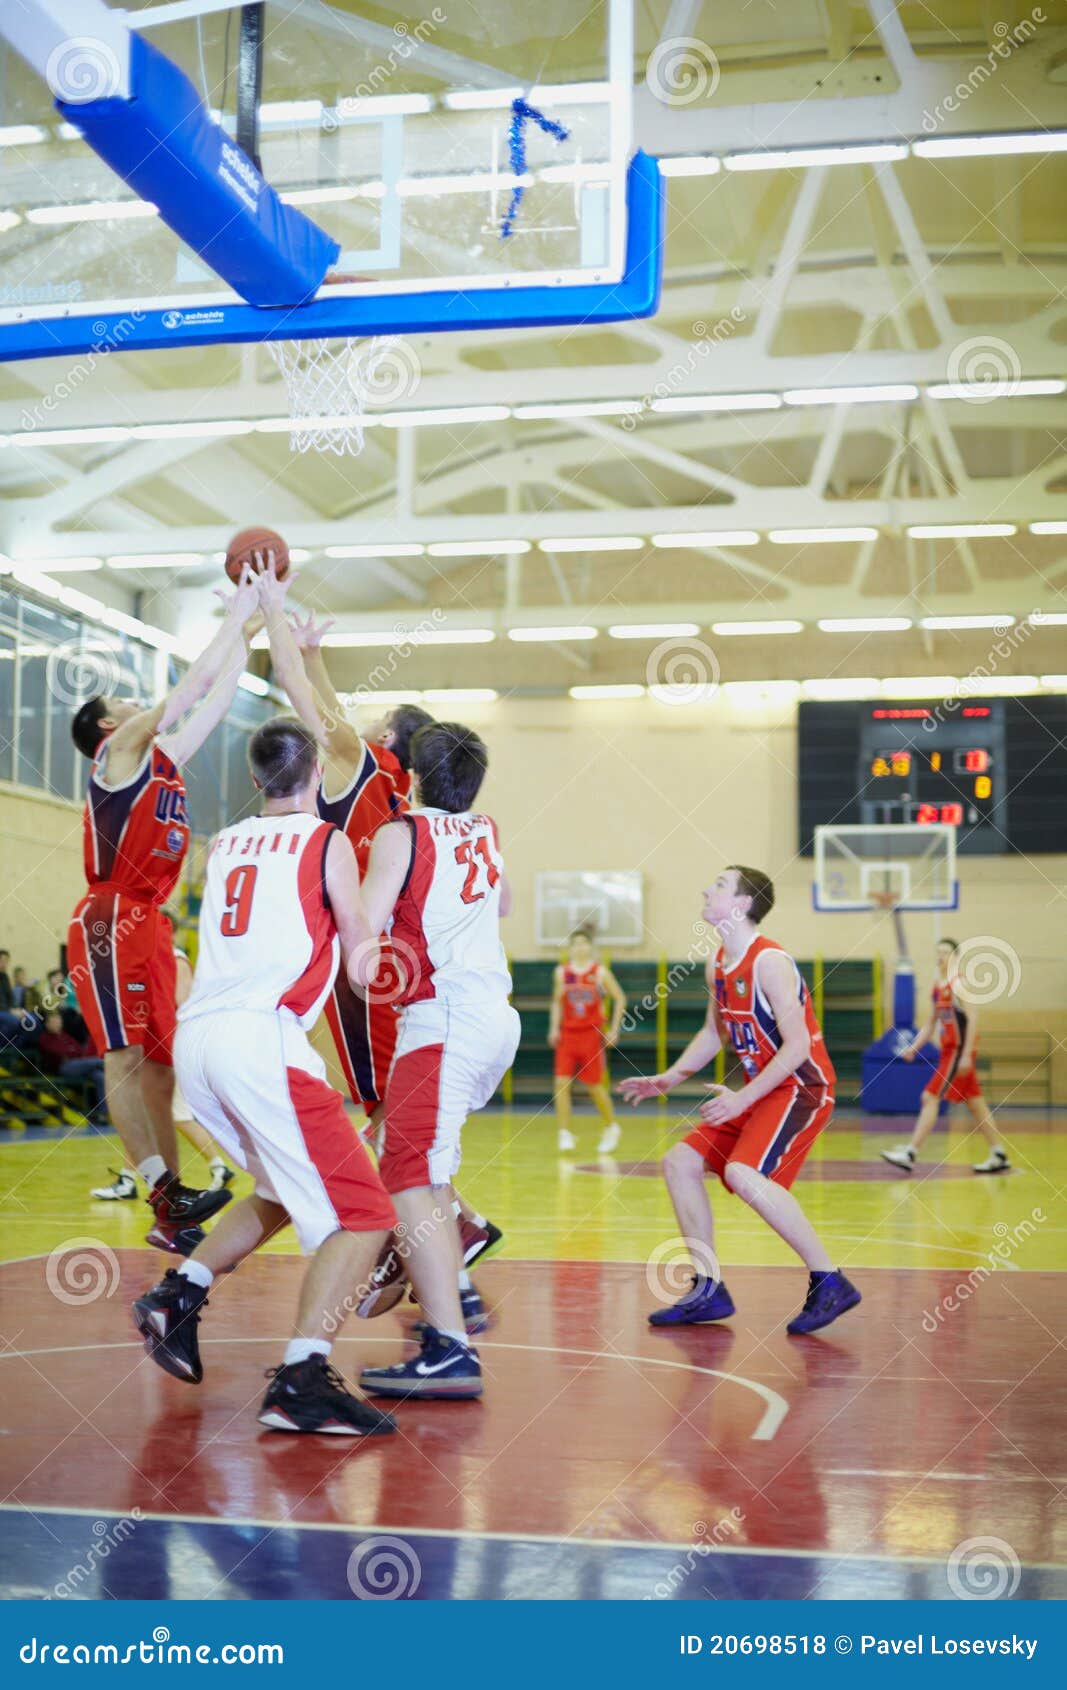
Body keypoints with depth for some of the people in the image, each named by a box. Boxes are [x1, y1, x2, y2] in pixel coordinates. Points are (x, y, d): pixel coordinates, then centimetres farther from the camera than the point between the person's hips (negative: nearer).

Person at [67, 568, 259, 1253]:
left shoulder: (162, 759, 21)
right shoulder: (120, 748, 0)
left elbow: (214, 700, 24)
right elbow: (196, 683, -2)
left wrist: (249, 630, 23)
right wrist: (237, 615, 6)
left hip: (149, 925, 8)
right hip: (110, 923, -8)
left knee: (160, 1062, 5)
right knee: (126, 1058, -13)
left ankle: (172, 1219, 5)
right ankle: (166, 1193, -22)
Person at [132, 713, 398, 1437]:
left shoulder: (224, 845, 18)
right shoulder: (327, 841, 2)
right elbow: (363, 967, 4)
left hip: (195, 1037, 8)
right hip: (261, 1038, -8)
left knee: (287, 1192, 28)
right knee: (363, 1215, -5)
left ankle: (178, 1296, 23)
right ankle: (302, 1380, -18)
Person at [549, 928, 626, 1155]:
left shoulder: (600, 971, -2)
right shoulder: (561, 972, 4)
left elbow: (620, 999, 3)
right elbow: (557, 1002, 12)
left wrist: (614, 1029, -1)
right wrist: (554, 1027, -1)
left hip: (592, 1034, -2)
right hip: (567, 1034, 2)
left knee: (595, 1085, 2)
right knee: (562, 1082, -11)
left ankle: (610, 1127, 25)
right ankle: (564, 1134, -7)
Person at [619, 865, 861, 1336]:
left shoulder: (769, 962, -19)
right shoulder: (716, 965, 9)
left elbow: (797, 1045, -23)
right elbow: (713, 1032, 23)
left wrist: (742, 1098, -26)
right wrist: (668, 1079, 15)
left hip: (801, 1089, -10)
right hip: (759, 1093, 10)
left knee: (743, 1173, -29)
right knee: (679, 1161, 5)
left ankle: (829, 1283, -19)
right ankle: (708, 1289, 11)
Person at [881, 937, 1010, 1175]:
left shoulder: (959, 983, -11)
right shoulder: (937, 987, 14)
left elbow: (973, 1018, -17)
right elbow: (930, 1024, 20)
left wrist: (966, 1055, -22)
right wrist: (913, 1048, 7)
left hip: (960, 1050, -9)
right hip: (949, 1049, 9)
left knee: (930, 1098, -12)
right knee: (976, 1104, 12)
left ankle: (910, 1155, -13)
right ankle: (999, 1157, 18)